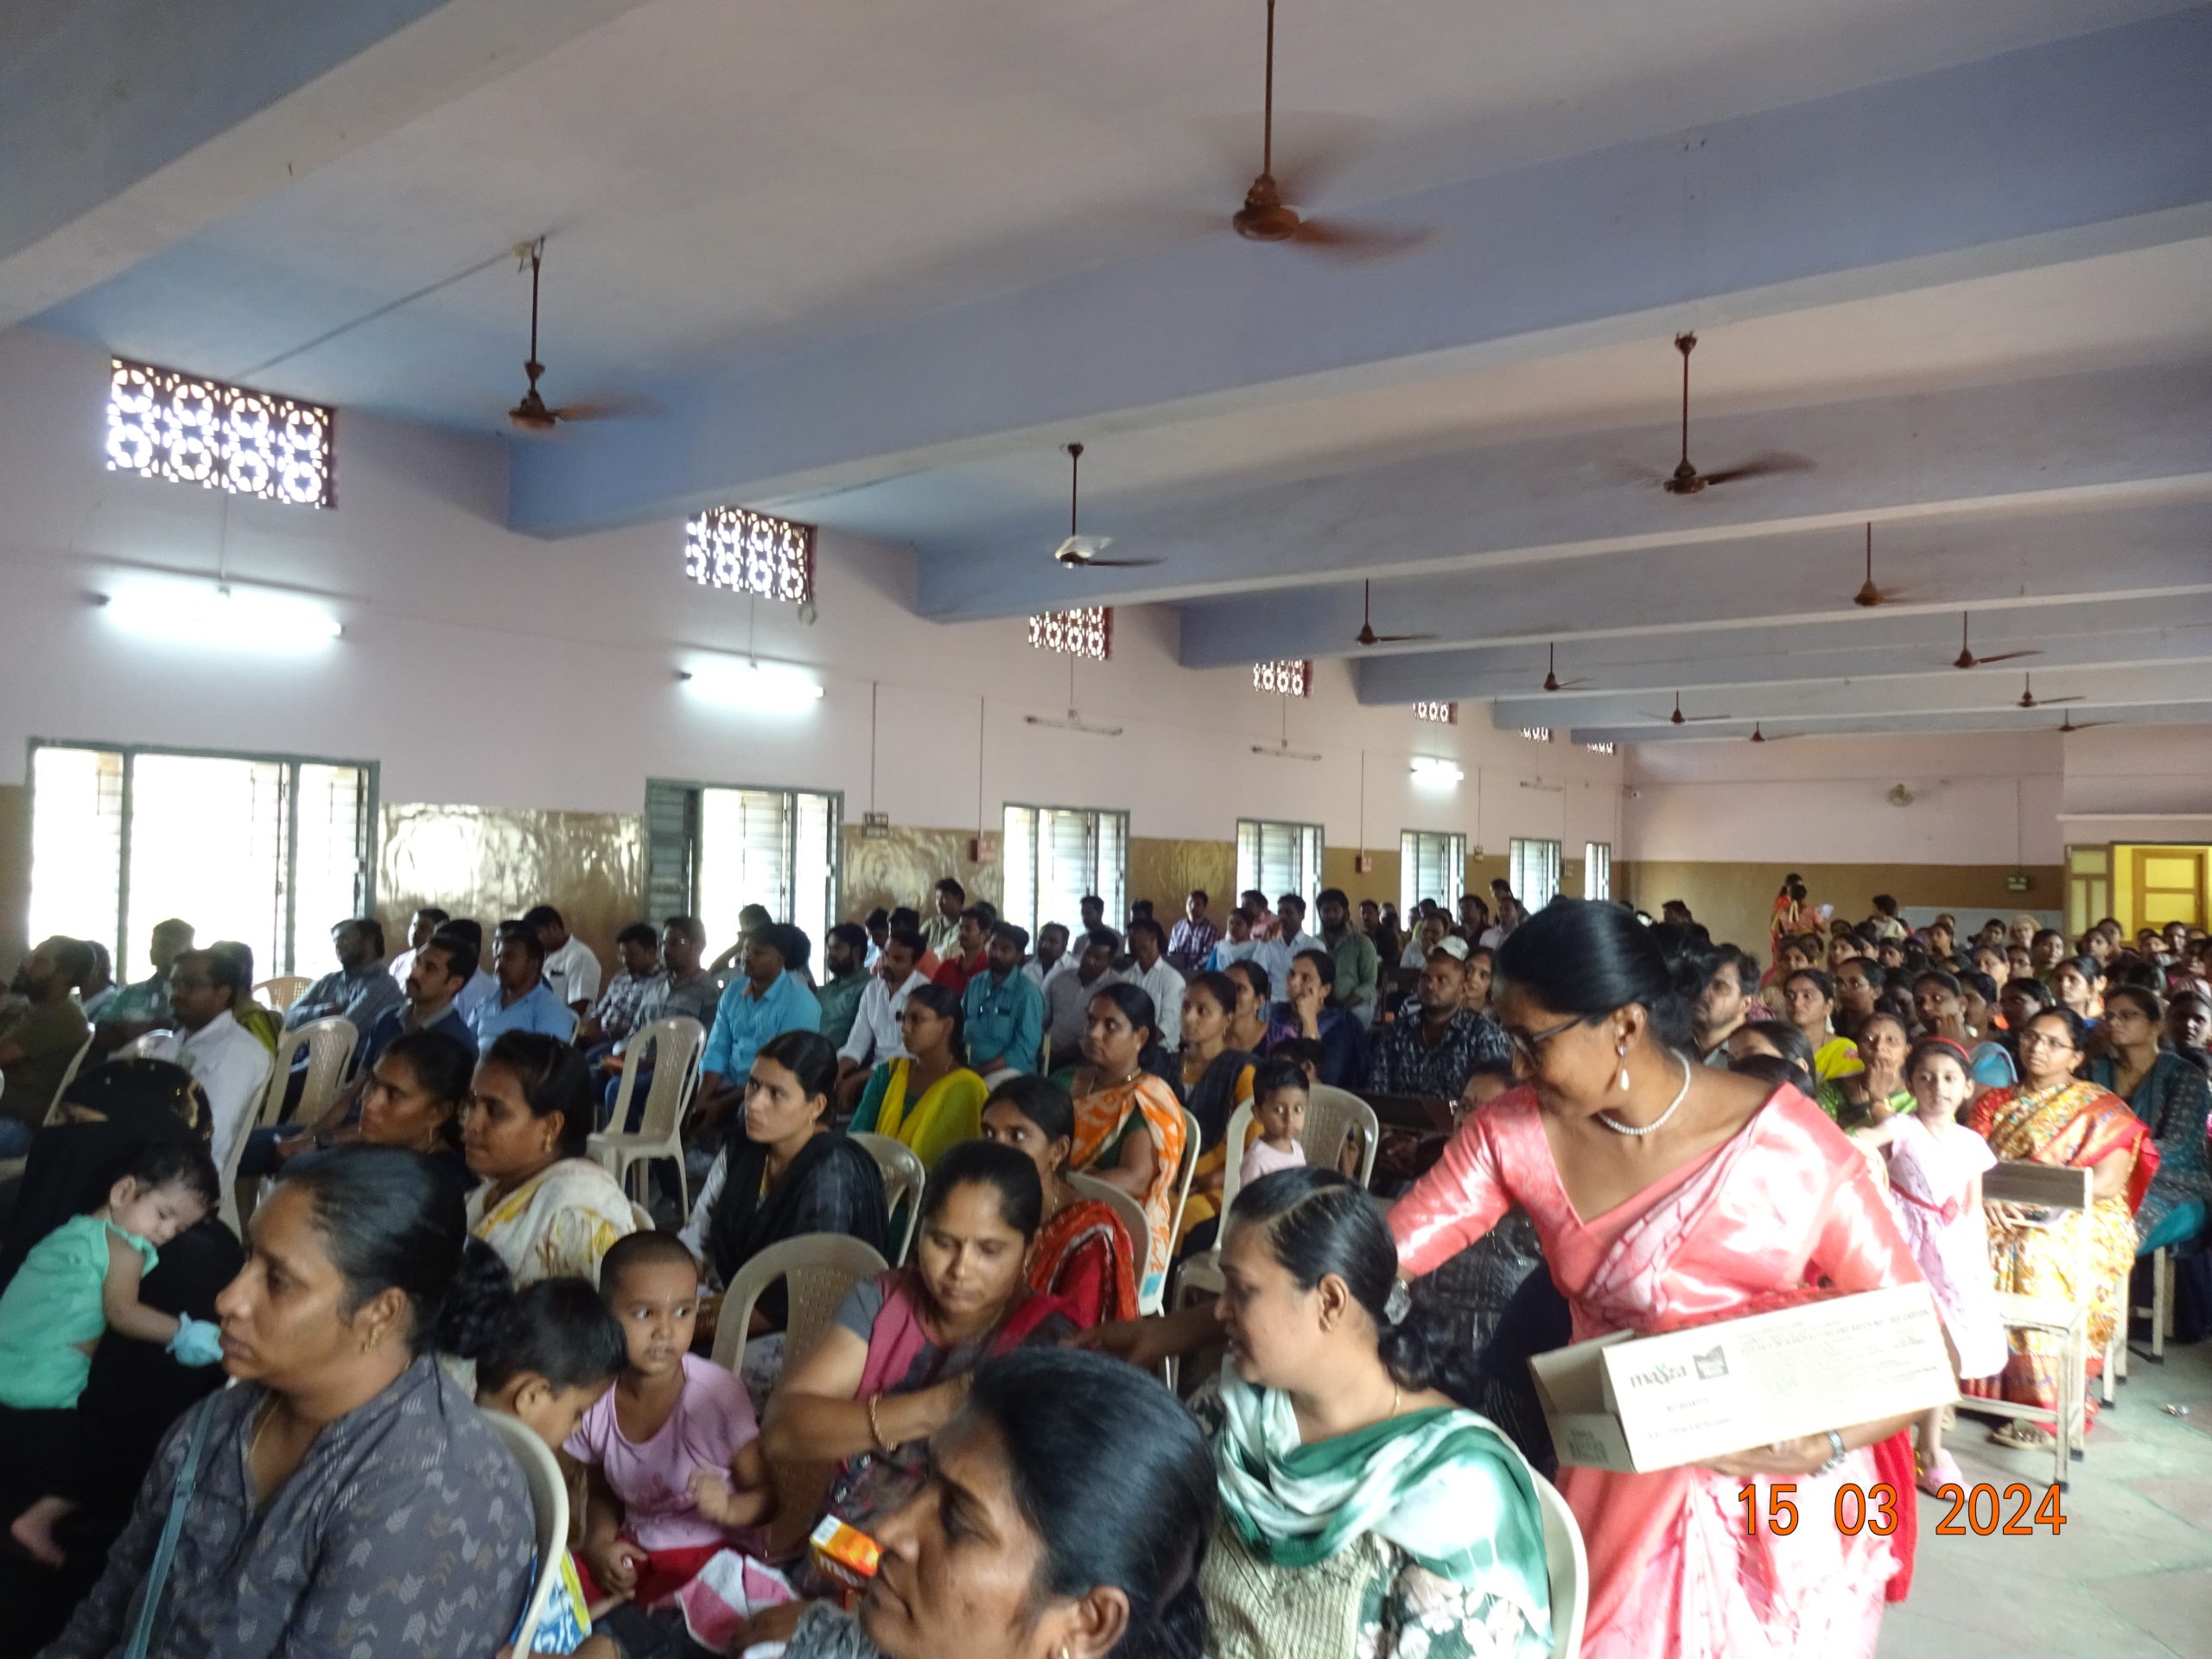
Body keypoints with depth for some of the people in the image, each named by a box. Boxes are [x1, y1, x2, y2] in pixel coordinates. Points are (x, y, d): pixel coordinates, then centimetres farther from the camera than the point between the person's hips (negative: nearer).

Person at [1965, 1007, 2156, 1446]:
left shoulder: (2101, 1108, 6)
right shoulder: (1995, 1103, 17)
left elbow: (2108, 1182, -7)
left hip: (2082, 1221, -3)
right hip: (1999, 1215, 4)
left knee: (2035, 1255, -36)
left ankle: (2047, 1406, -30)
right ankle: (1968, 1383, -22)